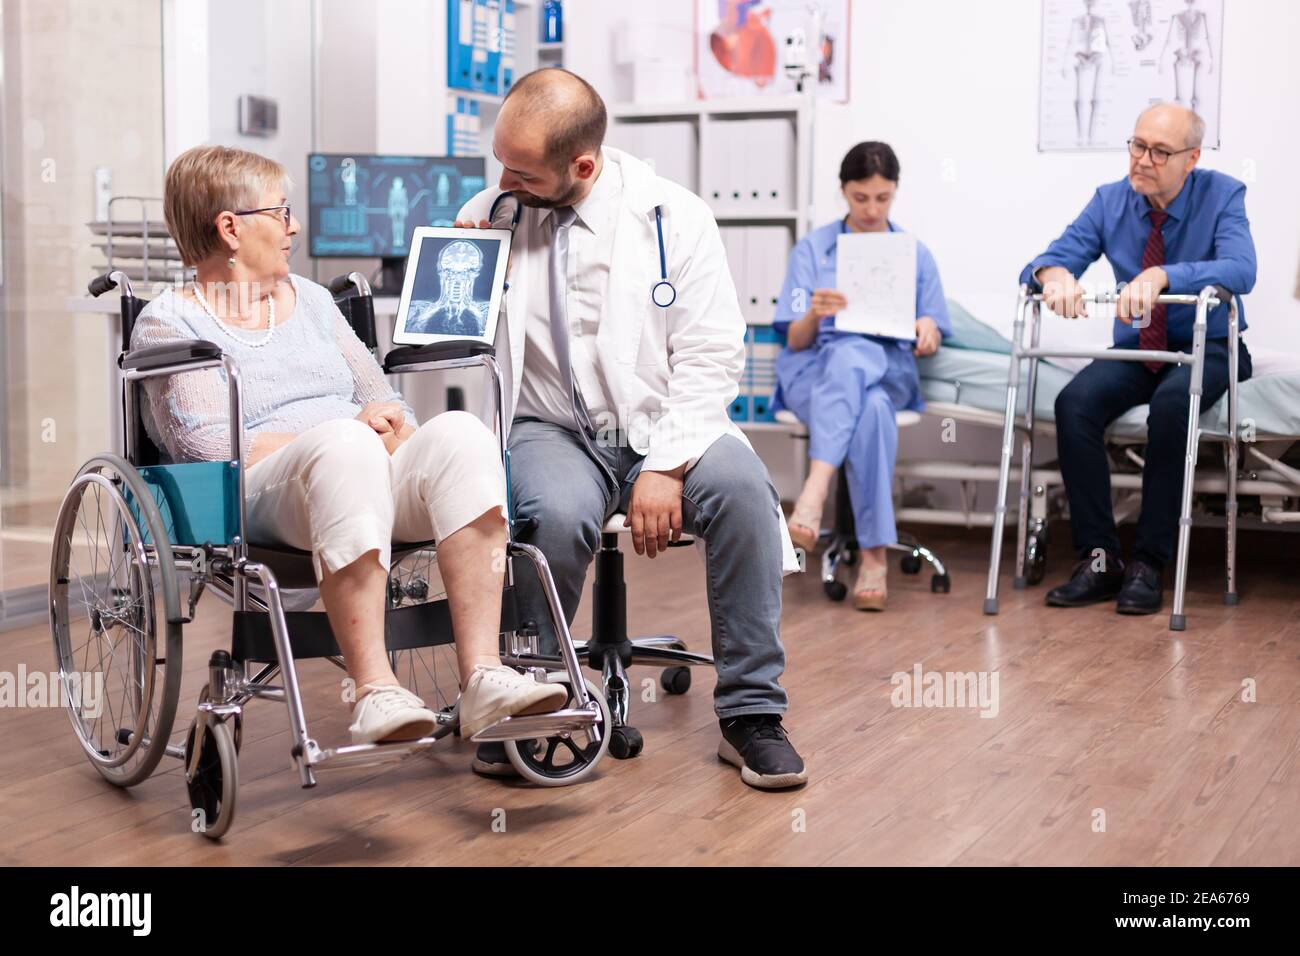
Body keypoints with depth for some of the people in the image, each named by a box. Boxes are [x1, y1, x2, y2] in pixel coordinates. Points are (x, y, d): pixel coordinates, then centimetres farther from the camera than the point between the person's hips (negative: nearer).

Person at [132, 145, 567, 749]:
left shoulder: (309, 298, 27)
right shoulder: (168, 322, 7)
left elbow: (384, 401, 21)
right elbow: (209, 448, -7)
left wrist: (398, 435, -4)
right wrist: (349, 435, -11)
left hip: (373, 475, 5)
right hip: (259, 498, -5)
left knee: (460, 432, -26)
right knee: (344, 442, -38)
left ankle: (482, 676, -35)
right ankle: (373, 692, -41)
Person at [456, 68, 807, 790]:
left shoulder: (674, 216, -3)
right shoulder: (486, 216, 3)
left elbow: (710, 356, -6)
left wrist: (666, 465, -17)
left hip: (661, 425, 0)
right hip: (547, 430, 0)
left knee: (742, 488, -31)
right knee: (558, 516, -34)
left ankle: (751, 714, -17)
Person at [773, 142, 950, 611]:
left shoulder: (916, 254, 14)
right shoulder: (812, 248, 10)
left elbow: (929, 343, 14)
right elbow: (796, 341, 4)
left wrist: (928, 329, -10)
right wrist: (814, 314, -19)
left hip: (890, 371, 1)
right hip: (814, 372, -1)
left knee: (852, 356, -39)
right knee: (871, 408, -39)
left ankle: (815, 491, -49)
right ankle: (874, 551, -44)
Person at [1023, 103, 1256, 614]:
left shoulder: (1222, 195, -9)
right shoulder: (1110, 201, 0)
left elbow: (1241, 270, -27)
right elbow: (1044, 264, -7)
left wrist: (1163, 275, -43)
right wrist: (1053, 273, -33)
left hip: (1207, 348, -3)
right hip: (1135, 348, 3)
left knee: (1172, 402, -36)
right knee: (1074, 403, -26)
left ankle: (1148, 563, -27)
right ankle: (1099, 559, -21)